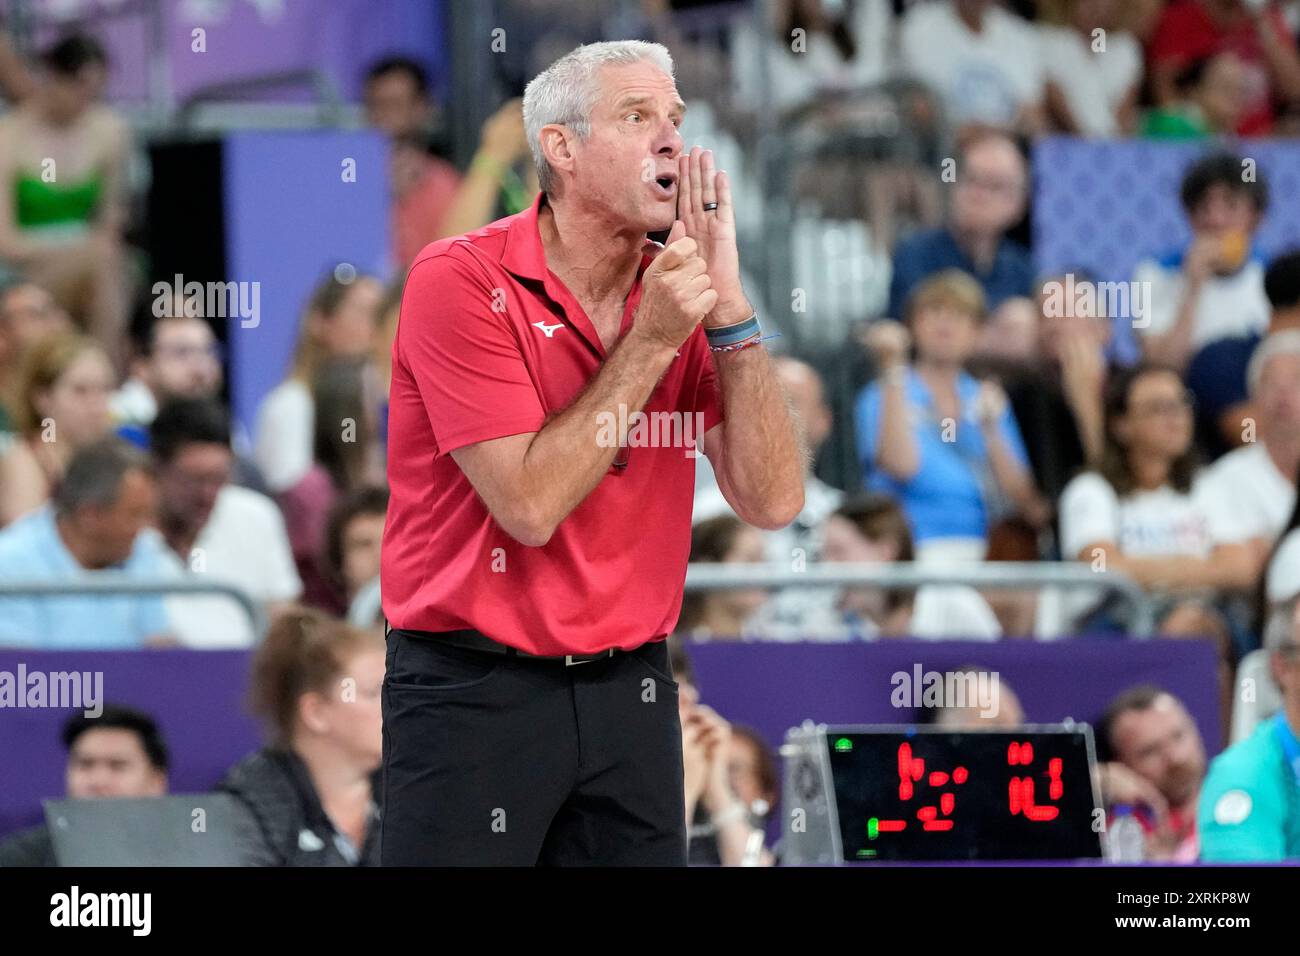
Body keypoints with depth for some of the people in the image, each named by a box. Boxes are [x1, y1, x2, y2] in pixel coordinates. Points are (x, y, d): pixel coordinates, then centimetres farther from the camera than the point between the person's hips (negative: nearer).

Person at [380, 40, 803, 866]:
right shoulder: (463, 281, -11)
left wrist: (728, 308, -11)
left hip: (630, 691, 5)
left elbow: (773, 500, -4)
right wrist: (652, 341, -16)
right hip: (475, 693, -5)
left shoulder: (680, 296, 5)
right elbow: (531, 505, -18)